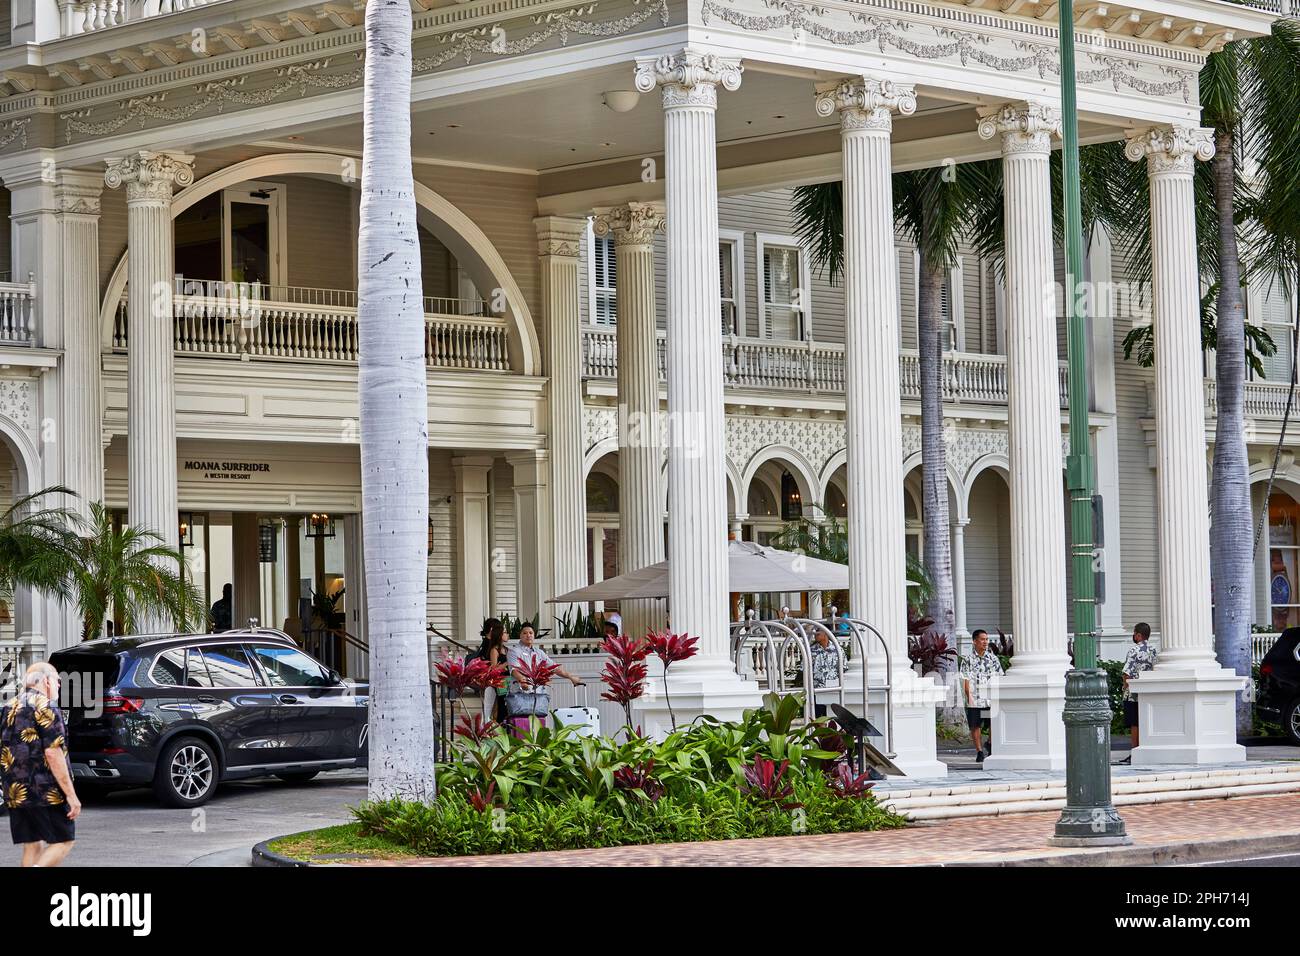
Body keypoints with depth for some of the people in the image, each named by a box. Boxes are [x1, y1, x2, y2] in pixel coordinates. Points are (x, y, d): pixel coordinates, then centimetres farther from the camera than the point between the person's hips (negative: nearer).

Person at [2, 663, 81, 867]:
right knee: (63, 842, 0)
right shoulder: (45, 708, -10)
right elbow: (53, 754, -17)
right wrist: (71, 794, -17)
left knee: (32, 846, 10)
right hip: (47, 793, -8)